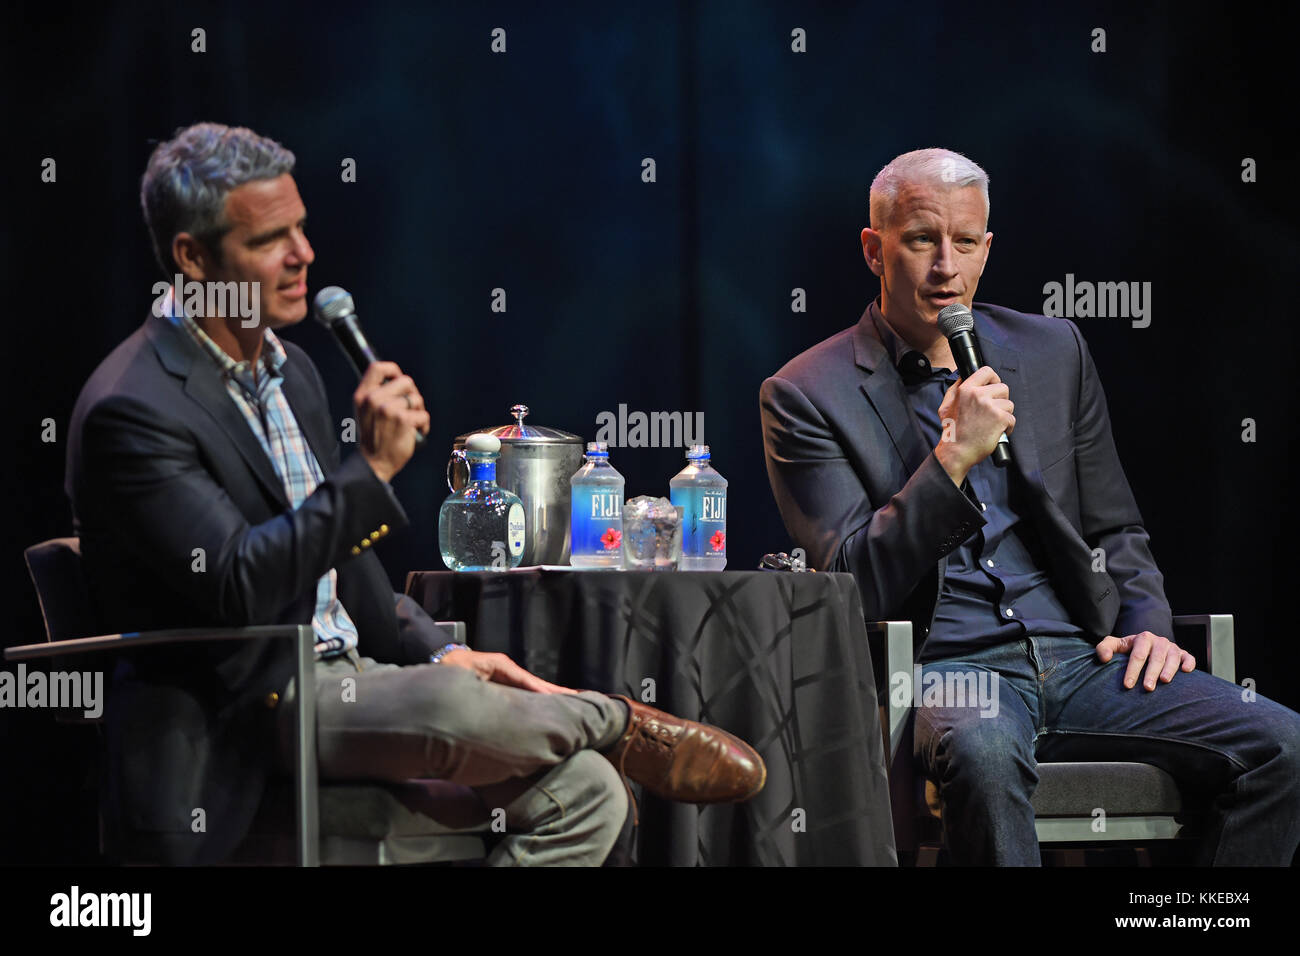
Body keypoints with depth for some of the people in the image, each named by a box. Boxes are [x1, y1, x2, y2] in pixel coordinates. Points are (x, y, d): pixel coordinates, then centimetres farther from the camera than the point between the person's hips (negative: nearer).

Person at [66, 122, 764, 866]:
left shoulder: (290, 370, 14)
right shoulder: (133, 410, -15)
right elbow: (236, 585, -24)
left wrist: (438, 653, 6)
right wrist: (373, 466, -23)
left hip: (344, 677, 9)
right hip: (247, 713, -9)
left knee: (586, 793, -10)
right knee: (452, 706, -35)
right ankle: (621, 722, -6)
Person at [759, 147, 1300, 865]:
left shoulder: (1053, 351, 15)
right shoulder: (806, 395, 1)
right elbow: (854, 588, -8)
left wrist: (1147, 625, 3)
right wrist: (954, 458, -17)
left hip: (1080, 650, 5)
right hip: (946, 665, -4)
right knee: (982, 753, -41)